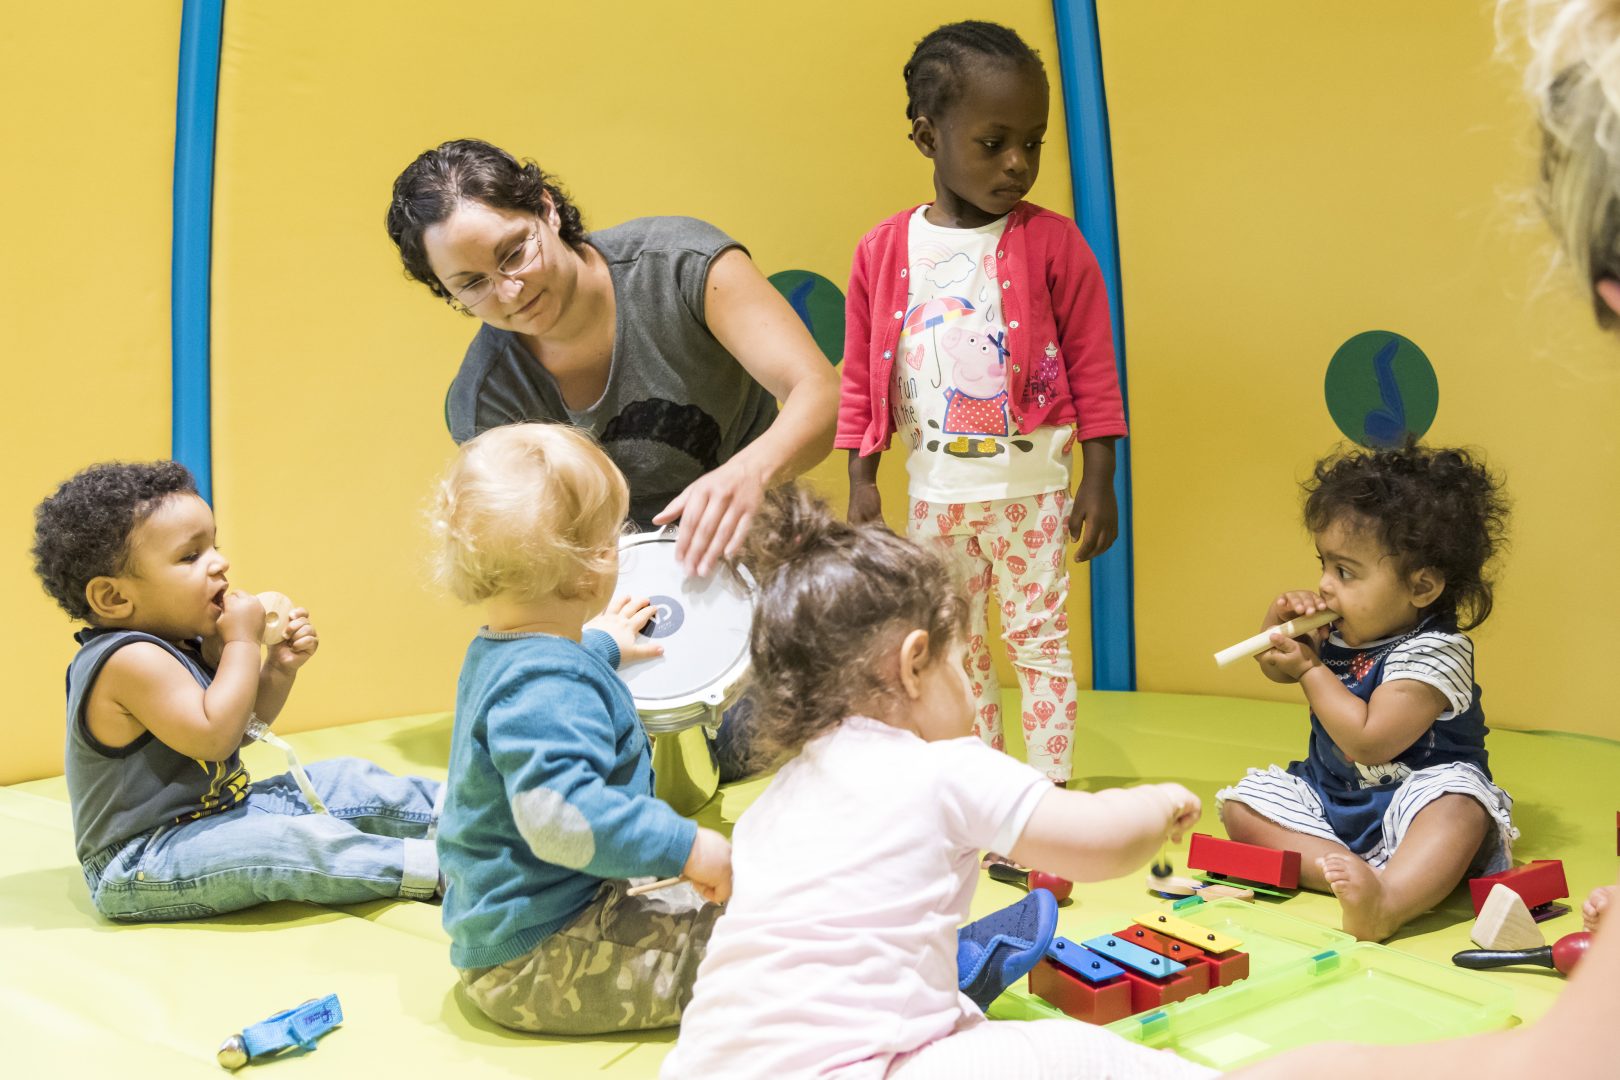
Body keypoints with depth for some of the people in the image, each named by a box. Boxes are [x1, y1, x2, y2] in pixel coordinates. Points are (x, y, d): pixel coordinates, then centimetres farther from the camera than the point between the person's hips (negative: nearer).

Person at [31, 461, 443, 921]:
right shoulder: (132, 660, -24)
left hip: (218, 810, 11)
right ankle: (430, 866, -29)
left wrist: (279, 668, 1)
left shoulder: (187, 646, 9)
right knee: (294, 841, -32)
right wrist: (242, 642, -21)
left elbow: (243, 725, 19)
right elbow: (213, 737, -30)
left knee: (342, 780, 10)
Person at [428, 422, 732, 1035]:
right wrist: (684, 847, -32)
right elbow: (559, 812, -39)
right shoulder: (548, 688, -26)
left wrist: (600, 645, 56)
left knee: (694, 907, 20)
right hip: (536, 960, -12)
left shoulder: (495, 655, 12)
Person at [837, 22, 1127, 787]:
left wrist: (1098, 483, -7)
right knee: (954, 648, 14)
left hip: (1031, 489, -3)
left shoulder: (1054, 245, -8)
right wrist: (861, 484, 1)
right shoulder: (883, 252, -2)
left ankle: (1051, 789, 17)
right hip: (935, 495, 3)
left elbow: (1093, 372, -6)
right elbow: (860, 380, 3)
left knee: (1039, 639, 6)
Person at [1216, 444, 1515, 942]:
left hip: (1407, 800, -8)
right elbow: (1274, 666, 21)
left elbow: (1370, 742, -27)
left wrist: (1311, 670, -16)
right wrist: (1279, 619, -2)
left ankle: (1390, 900, -64)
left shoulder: (1433, 653, -19)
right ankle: (1345, 869, -29)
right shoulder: (1341, 631, 4)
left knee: (1460, 805, -38)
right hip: (1328, 797, 8)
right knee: (1242, 804, -9)